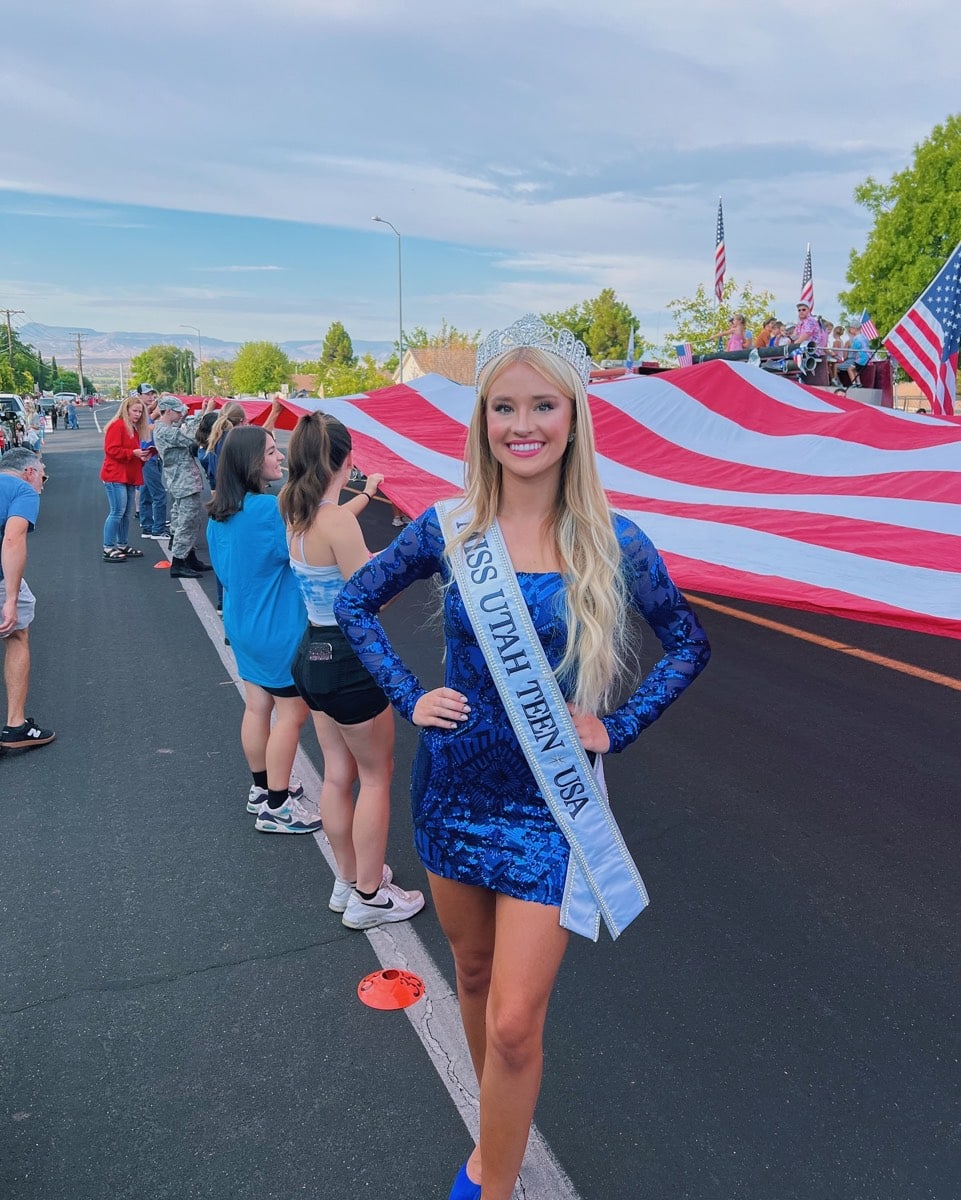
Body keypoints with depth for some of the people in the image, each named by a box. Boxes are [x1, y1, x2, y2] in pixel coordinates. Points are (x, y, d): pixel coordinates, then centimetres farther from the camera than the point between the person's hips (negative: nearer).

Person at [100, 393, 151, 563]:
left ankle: (123, 545, 19)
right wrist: (133, 453, -20)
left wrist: (143, 455, 7)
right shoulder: (117, 426, -9)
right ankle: (108, 549, -8)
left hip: (130, 477, 9)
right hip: (116, 476, -9)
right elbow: (112, 450, -17)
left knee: (127, 514, 11)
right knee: (117, 512, -11)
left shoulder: (135, 429, 19)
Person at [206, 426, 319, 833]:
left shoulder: (219, 512, 4)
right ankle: (276, 807, 13)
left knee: (257, 707, 18)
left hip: (241, 624, 8)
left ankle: (262, 788, 32)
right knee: (291, 713, 4)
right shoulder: (271, 509, -24)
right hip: (277, 628, -8)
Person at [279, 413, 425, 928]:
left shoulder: (298, 514, 3)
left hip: (313, 652, 8)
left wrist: (366, 494, 39)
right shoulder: (338, 522, -24)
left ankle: (348, 881, 35)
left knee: (338, 774, 19)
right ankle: (369, 898, 21)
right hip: (349, 660, -8)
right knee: (376, 776, 9)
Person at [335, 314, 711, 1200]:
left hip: (549, 801, -2)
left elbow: (689, 644, 4)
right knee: (473, 975, 22)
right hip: (453, 785, 3)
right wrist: (408, 697, -3)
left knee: (514, 1026, 0)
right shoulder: (449, 529, -8)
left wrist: (619, 727, -7)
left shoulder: (613, 542, -11)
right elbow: (355, 602, 7)